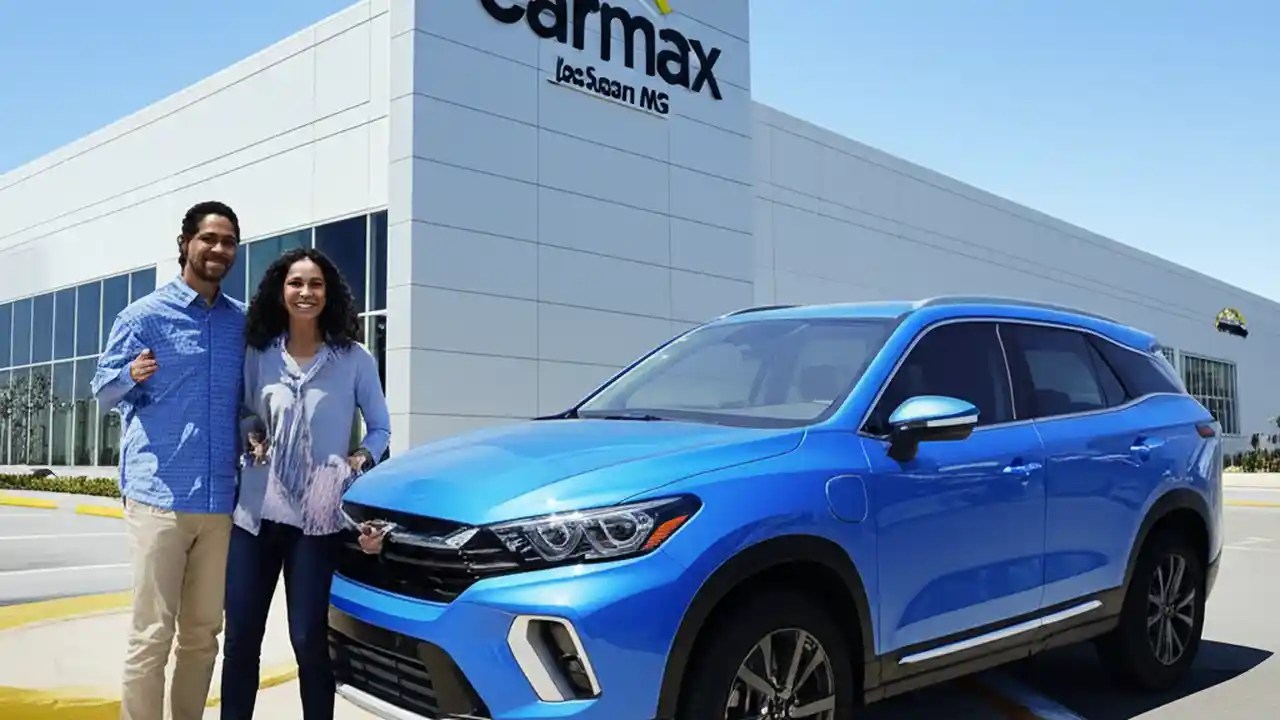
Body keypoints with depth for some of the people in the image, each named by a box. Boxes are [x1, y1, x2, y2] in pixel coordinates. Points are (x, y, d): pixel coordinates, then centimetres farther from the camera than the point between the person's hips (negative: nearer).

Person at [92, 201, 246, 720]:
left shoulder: (243, 322, 12)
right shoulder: (144, 315, 2)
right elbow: (102, 392, 4)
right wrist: (132, 375, -17)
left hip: (221, 499, 4)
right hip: (159, 495, -4)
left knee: (203, 634, 11)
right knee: (152, 634, -3)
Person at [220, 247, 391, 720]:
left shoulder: (354, 359, 0)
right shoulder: (258, 355, 6)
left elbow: (380, 428, 8)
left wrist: (358, 462, -9)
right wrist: (252, 440, 0)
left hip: (317, 517, -3)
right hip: (255, 511, 3)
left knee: (308, 640, 1)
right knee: (239, 638, 7)